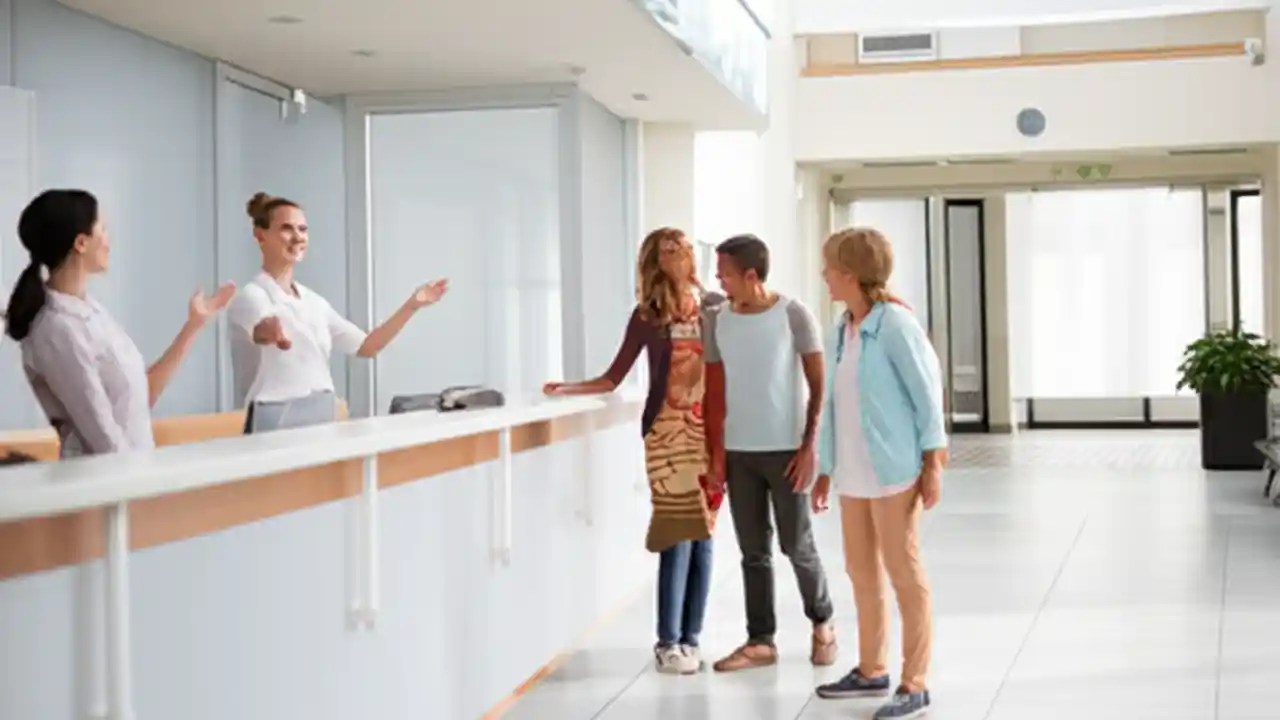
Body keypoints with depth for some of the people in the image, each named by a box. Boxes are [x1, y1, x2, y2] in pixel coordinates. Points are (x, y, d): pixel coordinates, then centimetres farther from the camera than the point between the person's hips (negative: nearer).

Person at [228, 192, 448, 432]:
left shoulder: (314, 302, 14)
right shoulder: (252, 296, -9)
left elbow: (366, 346, 15)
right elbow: (260, 329, -33)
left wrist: (412, 305, 6)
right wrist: (271, 331, -58)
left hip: (323, 419, 7)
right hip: (276, 423, -7)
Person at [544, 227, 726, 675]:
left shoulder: (714, 308, 7)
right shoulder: (648, 315, 4)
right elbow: (614, 378, 4)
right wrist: (568, 389, -9)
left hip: (710, 432, 2)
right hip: (667, 431, -2)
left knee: (702, 535, 3)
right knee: (678, 536, -7)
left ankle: (690, 639, 11)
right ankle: (669, 643, 0)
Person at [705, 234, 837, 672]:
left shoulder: (794, 316, -7)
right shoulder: (720, 322, 6)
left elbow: (818, 388, -5)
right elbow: (715, 390, 10)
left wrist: (809, 446, -11)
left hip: (785, 450, -4)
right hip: (738, 452, 4)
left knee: (797, 546, 4)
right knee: (753, 551, 6)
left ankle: (821, 623, 25)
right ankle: (760, 641, 13)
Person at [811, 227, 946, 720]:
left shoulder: (895, 323, -12)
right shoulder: (839, 333, 9)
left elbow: (928, 391, -10)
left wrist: (934, 463, -12)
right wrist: (826, 470, 14)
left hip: (893, 470, -8)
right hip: (854, 473, 8)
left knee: (904, 574, -1)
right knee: (862, 573, 15)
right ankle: (872, 670, 29)